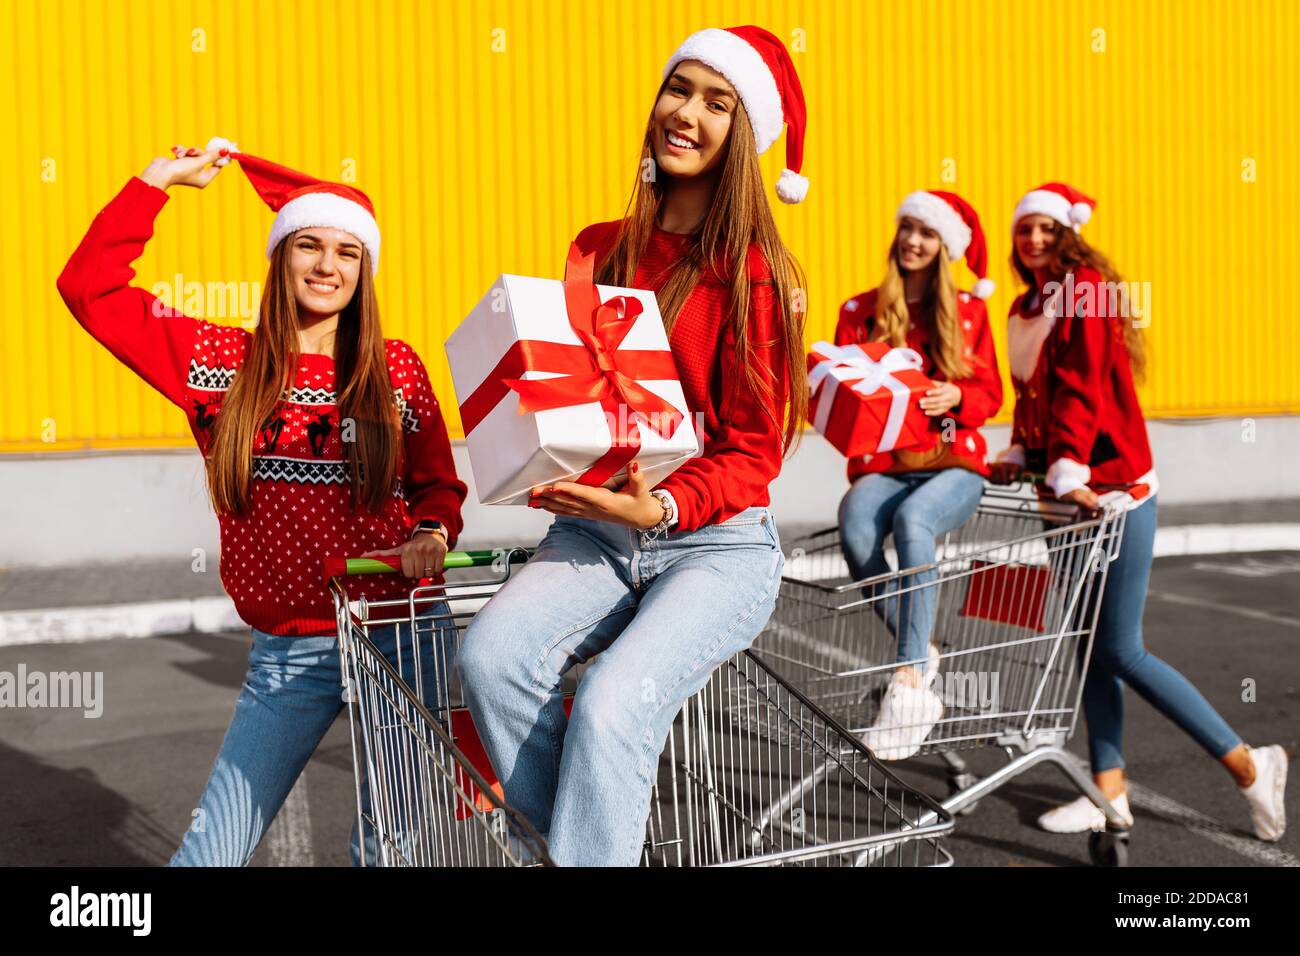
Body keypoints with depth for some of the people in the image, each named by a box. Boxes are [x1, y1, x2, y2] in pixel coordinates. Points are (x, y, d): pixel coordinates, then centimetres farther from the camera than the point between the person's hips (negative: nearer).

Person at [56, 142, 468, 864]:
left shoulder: (398, 369, 2)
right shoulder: (221, 361, 3)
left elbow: (440, 485, 8)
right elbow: (90, 288, 0)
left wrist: (433, 535, -13)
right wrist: (158, 181, 0)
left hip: (401, 635, 0)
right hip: (289, 652, 1)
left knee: (390, 850, 11)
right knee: (210, 854, 3)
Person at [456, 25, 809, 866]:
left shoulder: (756, 273, -4)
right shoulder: (598, 252, 10)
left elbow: (752, 451, -5)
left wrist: (663, 506, -24)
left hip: (717, 543, -4)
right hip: (594, 532, 4)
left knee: (611, 705, -28)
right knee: (491, 656, -23)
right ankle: (584, 841, -6)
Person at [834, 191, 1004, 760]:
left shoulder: (967, 311, 11)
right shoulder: (859, 311, 12)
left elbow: (990, 392, 9)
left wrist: (954, 396, -12)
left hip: (953, 463, -1)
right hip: (881, 465, 1)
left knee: (912, 519, -37)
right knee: (854, 528, -35)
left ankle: (908, 679, -37)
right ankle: (921, 657, -20)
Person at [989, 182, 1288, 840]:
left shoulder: (1087, 290, -9)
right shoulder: (1026, 308, 15)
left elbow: (1081, 386, -19)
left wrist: (1068, 471, -27)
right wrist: (1020, 458, 3)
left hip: (1114, 488, -8)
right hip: (1072, 492, 8)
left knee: (1120, 651, -7)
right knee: (1090, 644, 9)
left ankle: (1250, 766, 6)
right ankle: (1109, 792, 16)